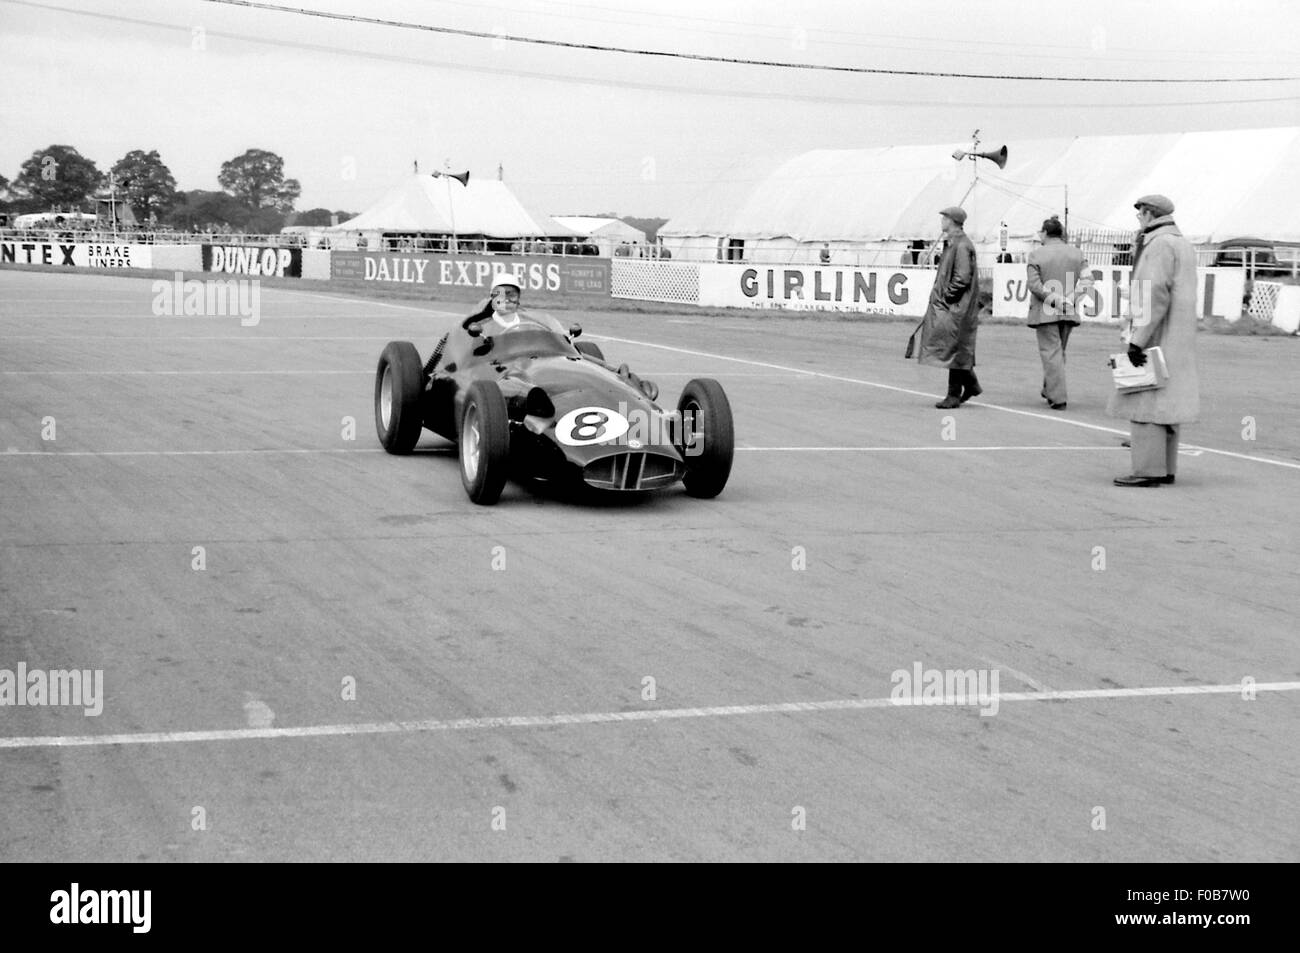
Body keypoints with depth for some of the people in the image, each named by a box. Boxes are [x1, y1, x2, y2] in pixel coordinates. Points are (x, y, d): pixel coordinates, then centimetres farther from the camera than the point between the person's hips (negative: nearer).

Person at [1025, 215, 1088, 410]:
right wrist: (1069, 299, -8)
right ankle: (1049, 390, 30)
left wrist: (1056, 300, -13)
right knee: (1059, 351, 19)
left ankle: (1058, 398, -9)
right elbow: (1087, 279, -3)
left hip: (1045, 312, -5)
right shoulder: (1076, 253, 7)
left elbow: (1034, 285, -14)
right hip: (1069, 313, 5)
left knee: (1051, 352, -3)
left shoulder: (1036, 255, -6)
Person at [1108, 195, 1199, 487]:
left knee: (1145, 401, -9)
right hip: (1176, 341, 10)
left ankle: (1148, 470, -12)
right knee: (1164, 403, 12)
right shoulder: (1183, 244, 18)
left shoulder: (1160, 244, -14)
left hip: (1156, 339, -10)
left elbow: (1155, 295, -22)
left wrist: (1137, 340, -24)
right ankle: (1165, 468, 15)